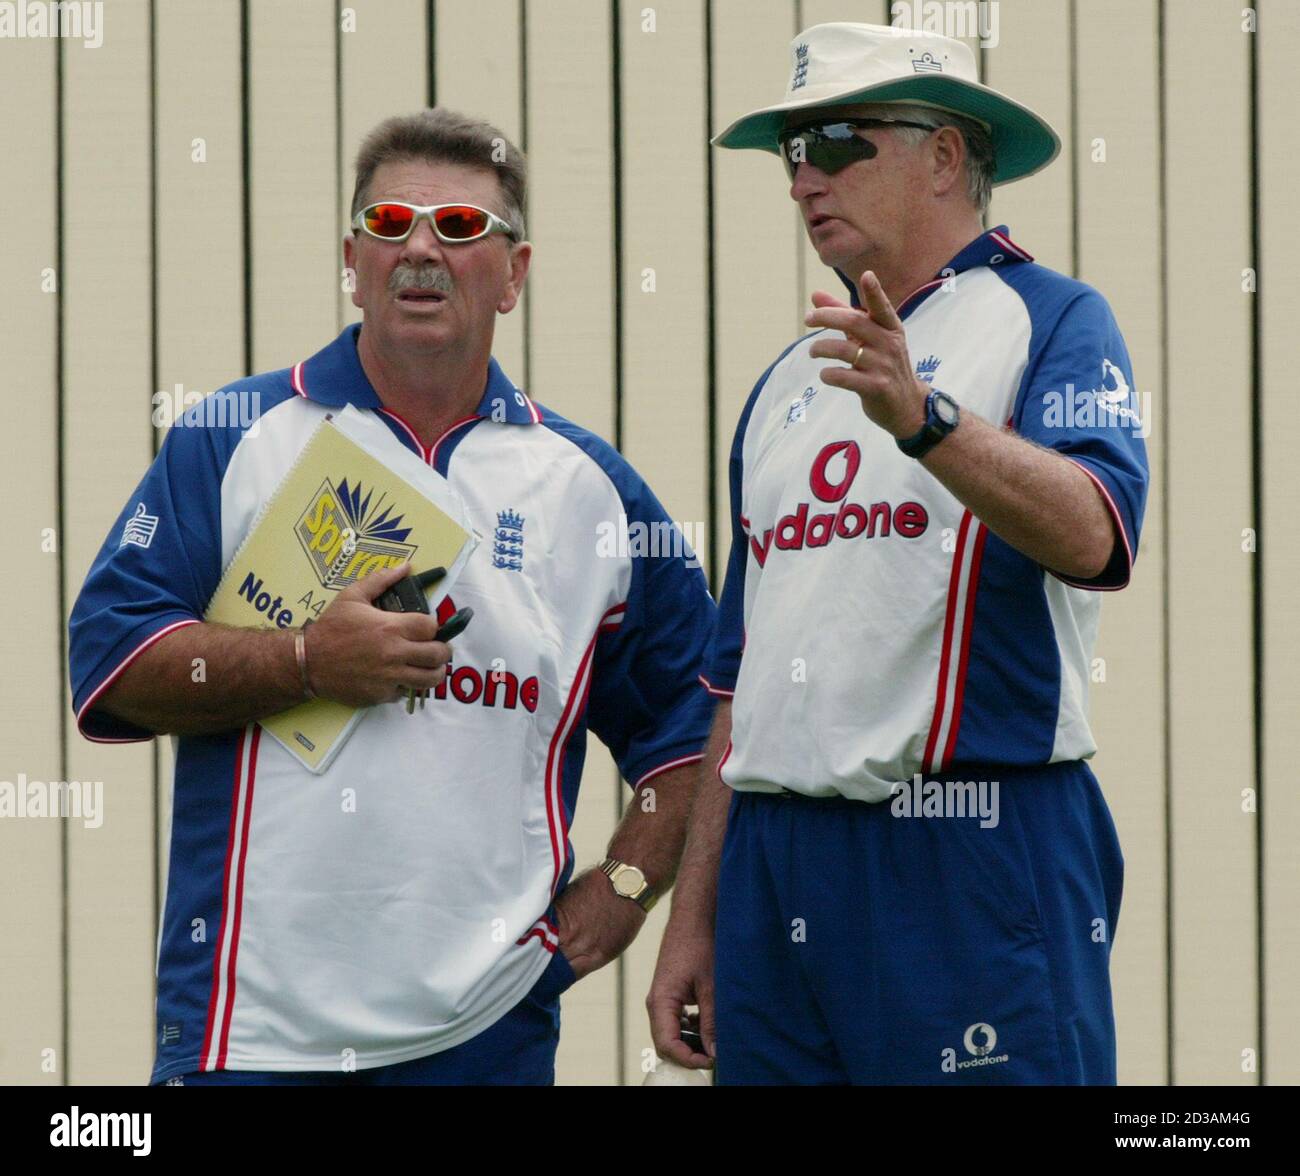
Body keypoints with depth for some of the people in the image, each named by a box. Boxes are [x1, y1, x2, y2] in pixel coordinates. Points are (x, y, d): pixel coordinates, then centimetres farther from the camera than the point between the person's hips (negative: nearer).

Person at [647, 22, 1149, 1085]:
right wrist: (693, 919, 15)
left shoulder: (1050, 321, 0)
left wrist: (925, 417, -35)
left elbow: (1090, 536, -20)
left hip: (972, 873, -6)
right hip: (777, 867, 6)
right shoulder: (790, 383, 20)